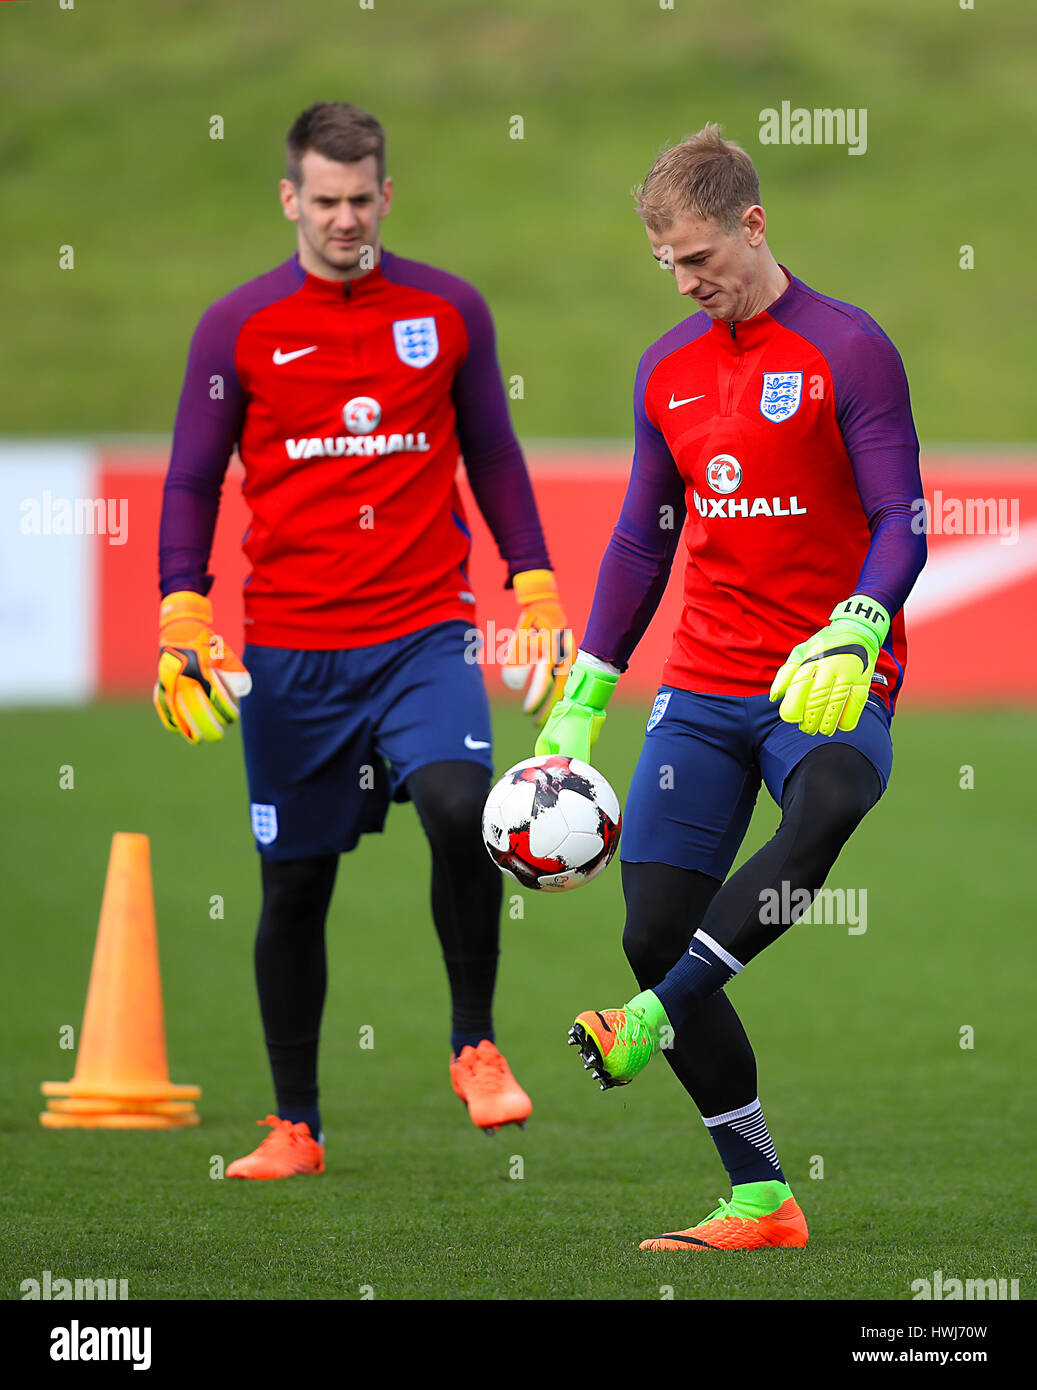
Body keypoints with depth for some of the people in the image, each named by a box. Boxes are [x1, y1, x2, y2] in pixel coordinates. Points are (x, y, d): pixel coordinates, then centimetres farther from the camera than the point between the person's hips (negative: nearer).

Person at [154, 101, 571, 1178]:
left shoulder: (448, 312, 6)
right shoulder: (238, 328, 2)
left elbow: (493, 458, 15)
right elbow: (192, 482, 6)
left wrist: (535, 592, 9)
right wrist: (182, 621, -4)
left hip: (424, 633, 0)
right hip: (288, 652, 0)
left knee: (460, 808, -25)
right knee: (295, 884, 6)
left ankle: (475, 1045, -5)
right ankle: (295, 1124, 21)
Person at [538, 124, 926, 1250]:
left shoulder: (849, 351, -5)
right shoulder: (667, 371, 13)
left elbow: (899, 525, -10)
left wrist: (852, 633, -28)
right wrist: (582, 700, 14)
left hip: (828, 684, -6)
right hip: (703, 687, 6)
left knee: (826, 807, -39)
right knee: (653, 929, -5)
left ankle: (651, 1022, -44)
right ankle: (760, 1202, 1)